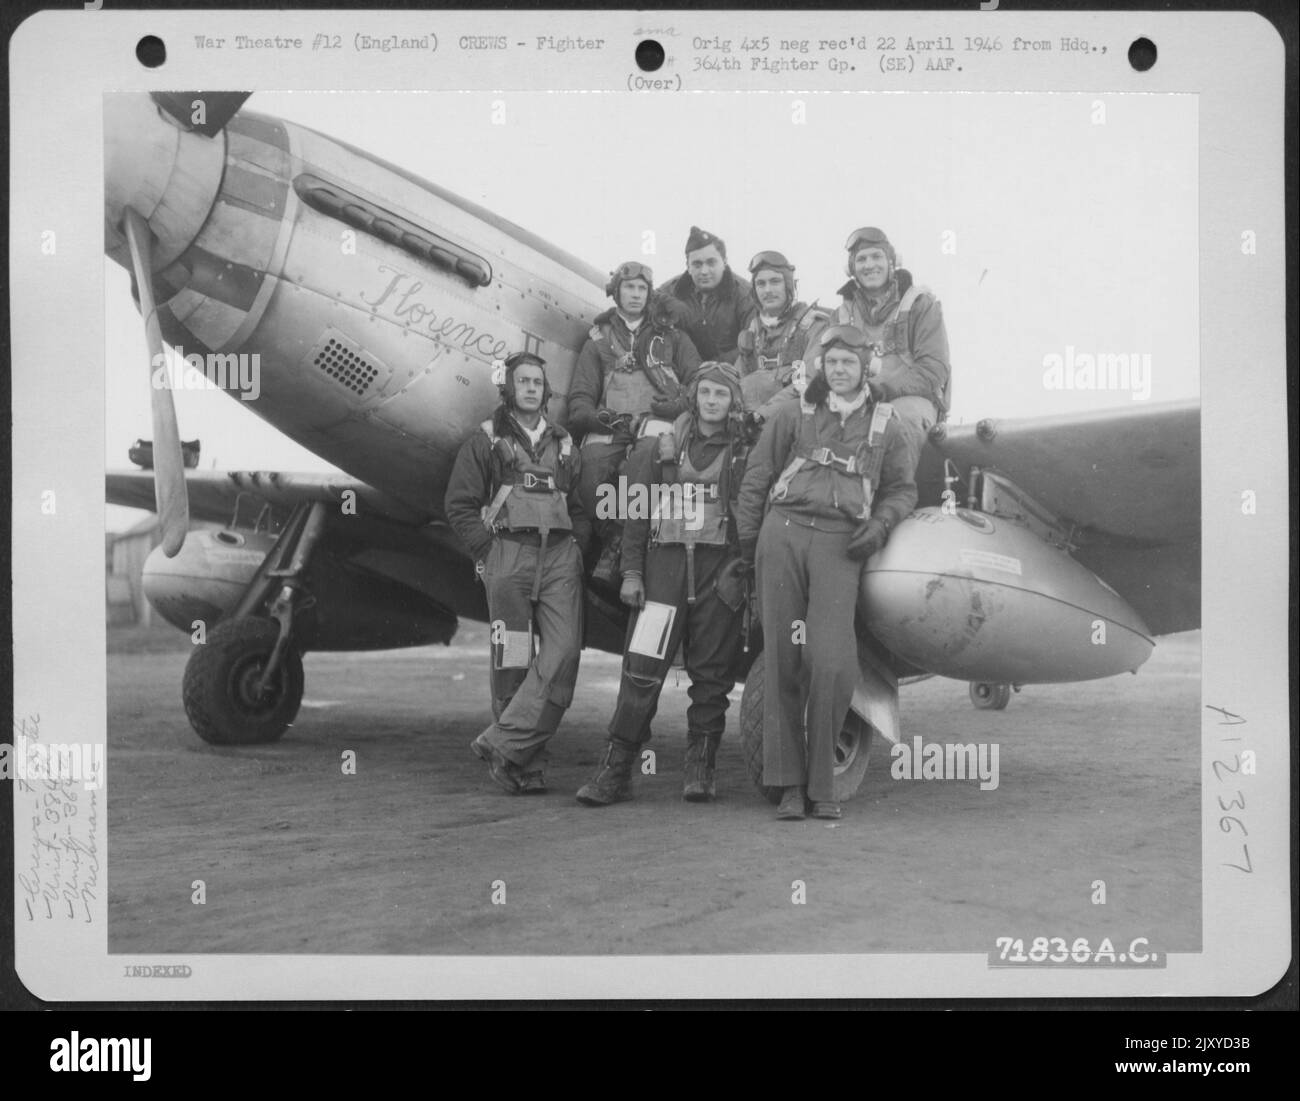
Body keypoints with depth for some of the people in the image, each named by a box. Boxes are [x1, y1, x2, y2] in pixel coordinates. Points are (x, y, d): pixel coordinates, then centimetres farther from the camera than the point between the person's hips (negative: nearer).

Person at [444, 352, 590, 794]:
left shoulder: (562, 444, 20)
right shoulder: (485, 440, 9)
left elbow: (580, 508, 22)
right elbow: (460, 505, 4)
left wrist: (578, 550, 7)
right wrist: (488, 551, -5)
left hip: (560, 558, 3)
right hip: (508, 556, -3)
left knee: (564, 653, -14)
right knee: (512, 662, -3)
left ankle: (503, 744, -12)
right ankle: (527, 768, 4)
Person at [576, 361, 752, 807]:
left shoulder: (745, 450, 7)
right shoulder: (666, 443, 11)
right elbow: (638, 510, 10)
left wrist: (745, 571, -9)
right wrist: (631, 572, 3)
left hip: (720, 565, -1)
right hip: (666, 559, 1)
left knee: (711, 671, 2)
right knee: (642, 665, -6)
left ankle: (701, 769, 13)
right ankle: (616, 767, -3)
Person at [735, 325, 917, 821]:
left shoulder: (884, 425, 14)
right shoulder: (794, 413, 11)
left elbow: (902, 489, 21)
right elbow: (756, 477, 13)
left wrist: (879, 524, 3)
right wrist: (748, 538, 8)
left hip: (839, 542, 0)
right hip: (784, 531, 1)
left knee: (832, 663, -14)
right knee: (782, 660, -1)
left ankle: (821, 784, 0)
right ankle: (787, 782, 6)